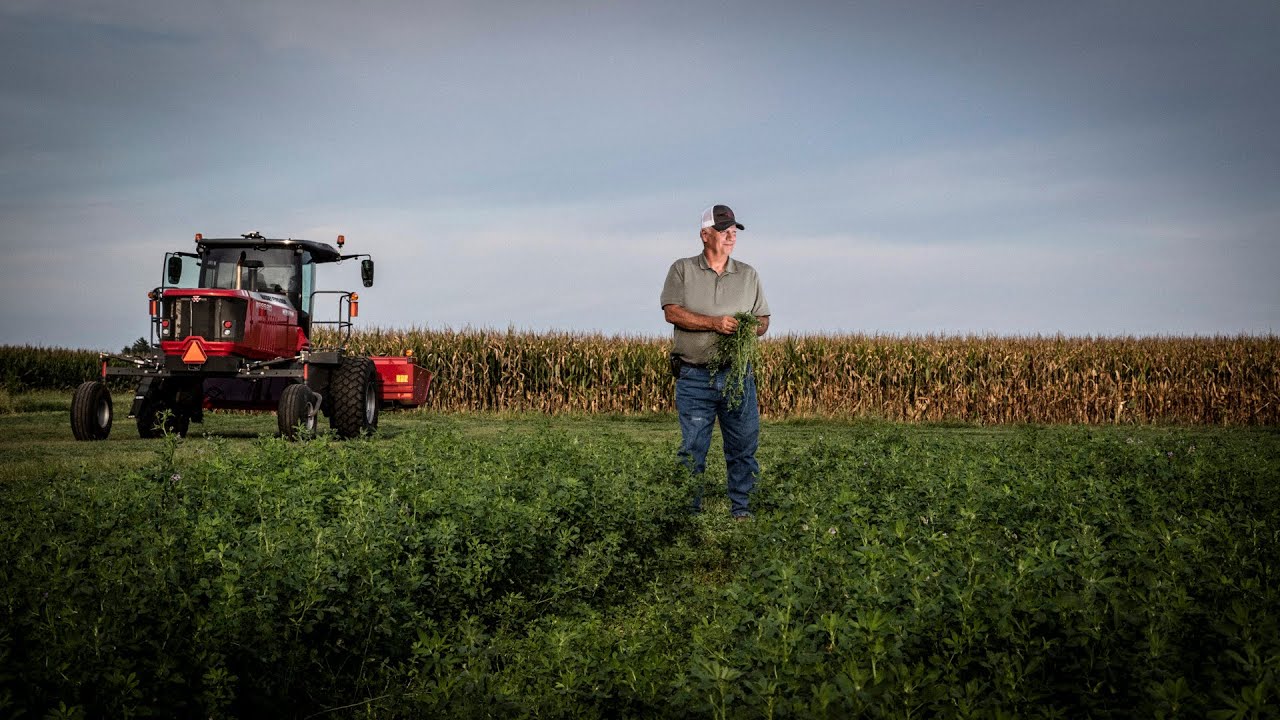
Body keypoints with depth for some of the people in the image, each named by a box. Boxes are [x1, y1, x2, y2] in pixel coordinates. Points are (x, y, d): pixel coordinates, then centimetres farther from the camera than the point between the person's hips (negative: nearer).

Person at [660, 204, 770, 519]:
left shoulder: (748, 274, 15)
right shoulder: (682, 269, 5)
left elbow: (763, 320, 15)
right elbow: (672, 312, -8)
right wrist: (714, 323, -17)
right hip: (694, 377, -3)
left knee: (744, 444, 2)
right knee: (693, 448, 0)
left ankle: (740, 508, 12)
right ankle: (690, 511, 7)